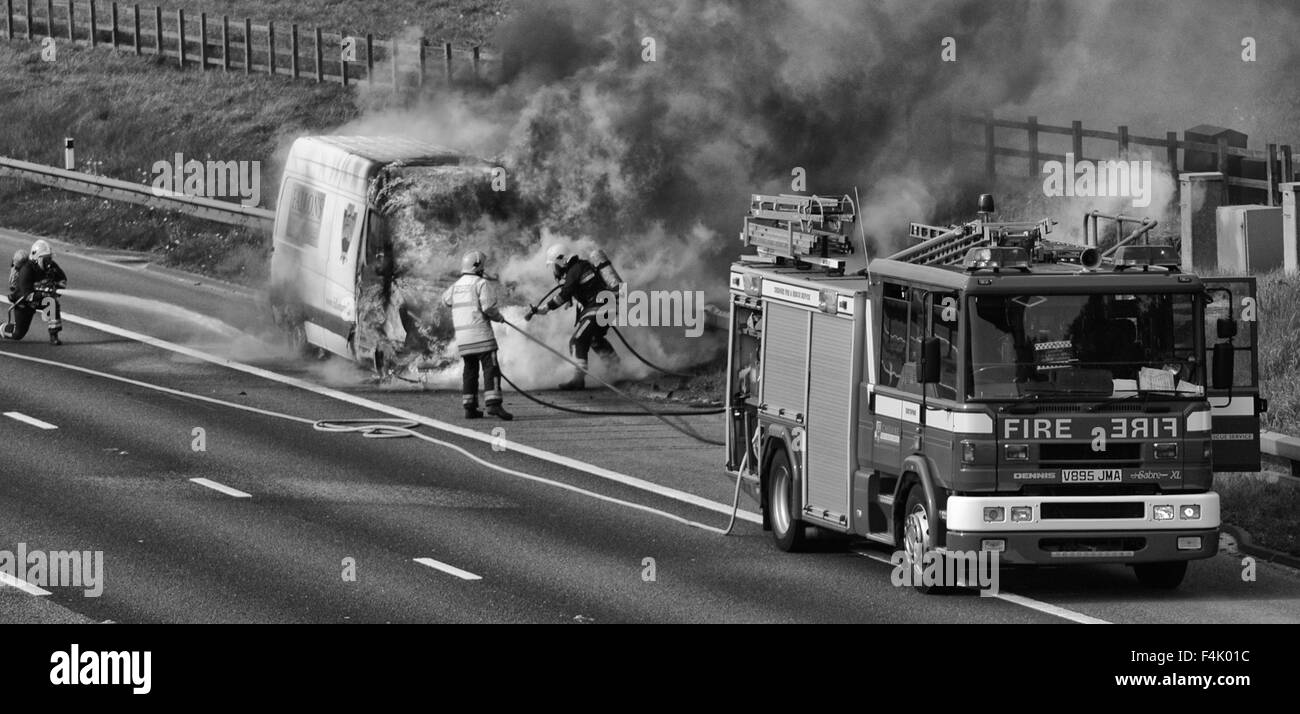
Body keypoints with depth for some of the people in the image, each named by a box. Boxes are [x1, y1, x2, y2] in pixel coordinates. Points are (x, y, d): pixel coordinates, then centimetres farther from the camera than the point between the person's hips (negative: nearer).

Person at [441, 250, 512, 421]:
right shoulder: (481, 283, -8)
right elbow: (488, 306, -17)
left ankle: (469, 407, 14)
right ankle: (493, 404, -21)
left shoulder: (456, 286, 12)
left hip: (462, 337, 6)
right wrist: (499, 317, 2)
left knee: (470, 370, 14)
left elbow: (446, 300, 30)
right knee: (491, 368, -9)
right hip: (480, 334, -6)